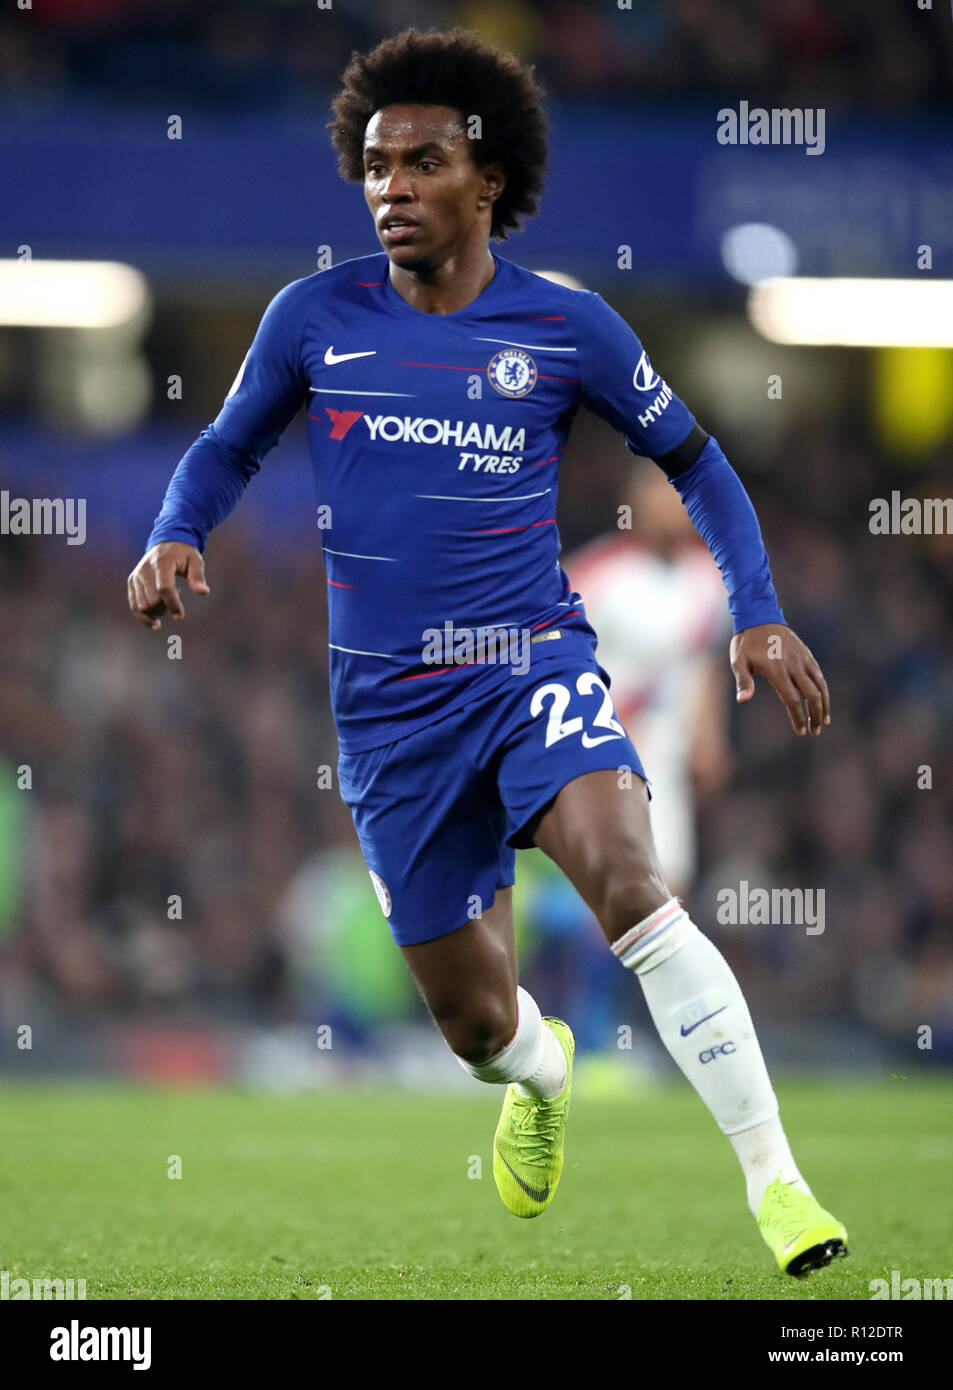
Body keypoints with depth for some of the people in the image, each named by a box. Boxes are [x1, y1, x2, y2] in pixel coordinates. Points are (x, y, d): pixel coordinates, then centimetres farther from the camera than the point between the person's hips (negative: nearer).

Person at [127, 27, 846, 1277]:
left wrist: (758, 615, 0)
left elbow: (693, 460, 10)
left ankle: (775, 1181, -28)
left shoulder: (567, 328, -2)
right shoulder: (316, 317, 1)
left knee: (631, 885, -31)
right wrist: (173, 540, -7)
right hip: (389, 707, 2)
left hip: (535, 667, -2)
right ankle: (542, 1071, 49)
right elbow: (230, 448, 15)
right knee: (474, 1020, 8)